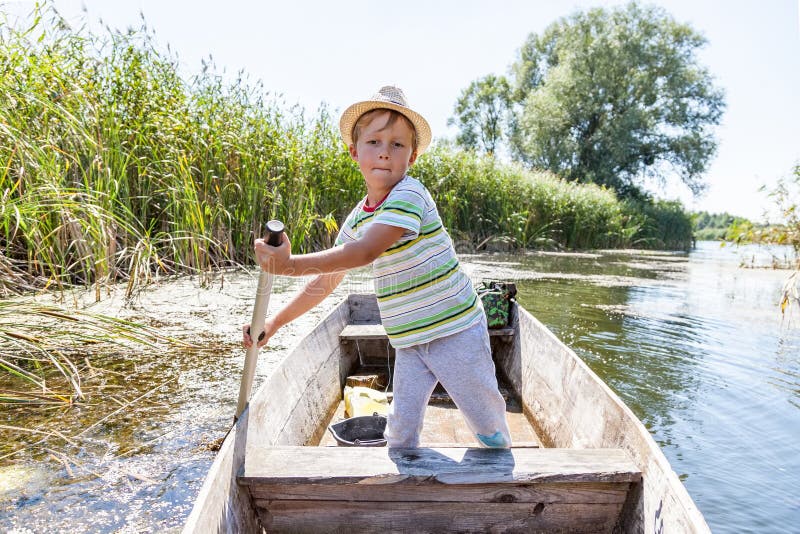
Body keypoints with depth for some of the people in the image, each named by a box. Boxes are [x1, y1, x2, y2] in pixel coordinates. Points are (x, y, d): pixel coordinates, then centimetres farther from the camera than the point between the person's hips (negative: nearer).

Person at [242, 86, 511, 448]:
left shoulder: (409, 194, -19)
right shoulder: (356, 219, 4)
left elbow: (365, 252, -31)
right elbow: (325, 280, 10)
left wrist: (289, 264, -32)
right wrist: (273, 323, 7)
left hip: (455, 329, -5)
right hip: (408, 341, 6)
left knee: (486, 415, 9)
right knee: (401, 426, 8)